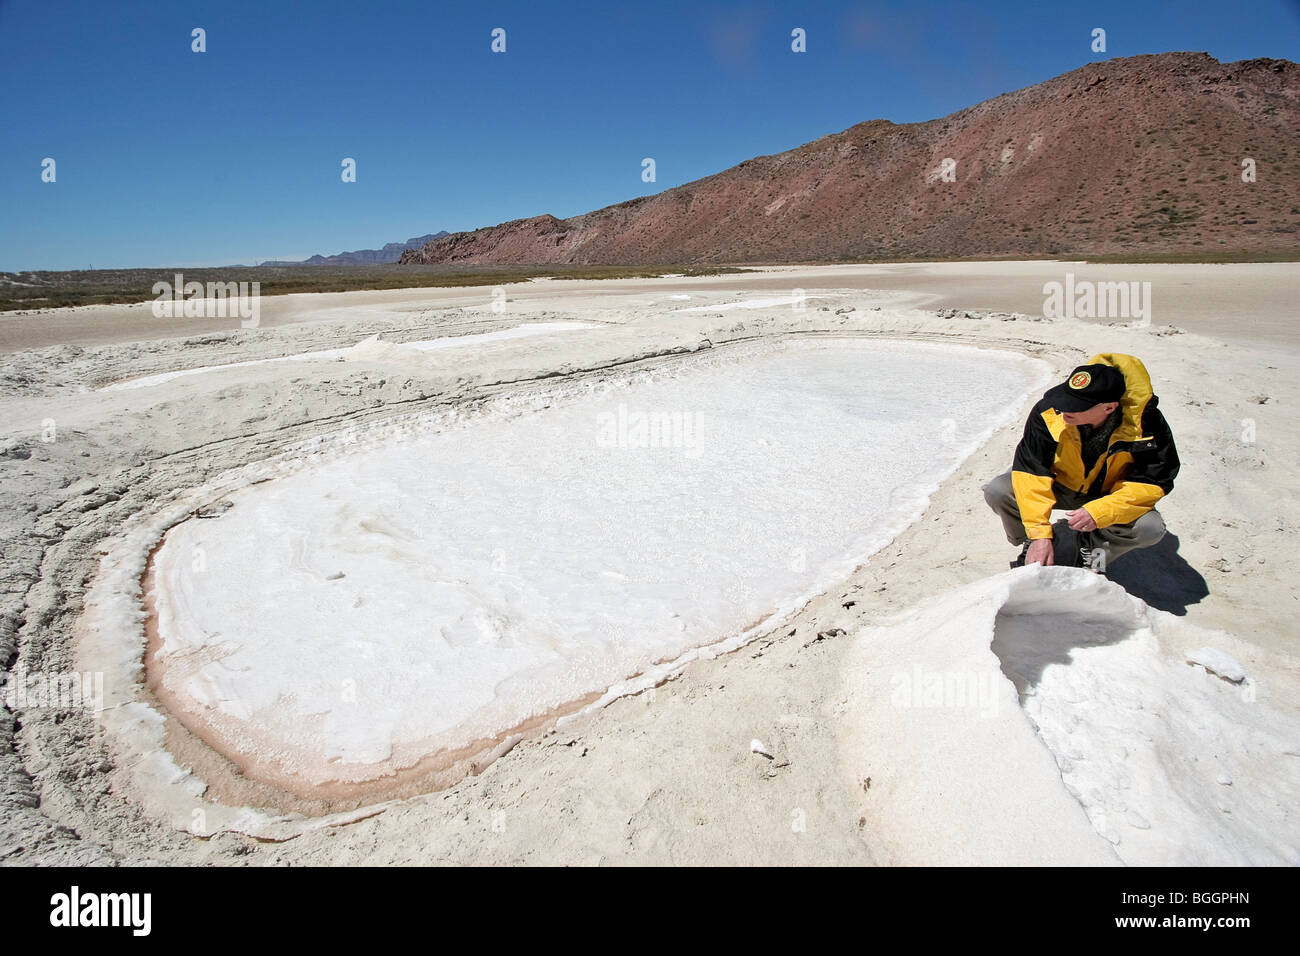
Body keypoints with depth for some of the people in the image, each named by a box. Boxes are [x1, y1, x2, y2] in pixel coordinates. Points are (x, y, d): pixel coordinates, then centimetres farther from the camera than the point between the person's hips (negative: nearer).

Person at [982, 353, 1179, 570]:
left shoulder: (1145, 424, -27)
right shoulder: (1049, 411, -27)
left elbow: (1153, 482, -21)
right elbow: (1031, 470, -26)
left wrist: (1099, 512, -36)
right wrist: (1039, 532, -33)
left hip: (1108, 494, 0)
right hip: (1058, 484, 0)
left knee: (1151, 528, -29)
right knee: (996, 491, -25)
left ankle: (1090, 548, 4)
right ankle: (1032, 545, 5)